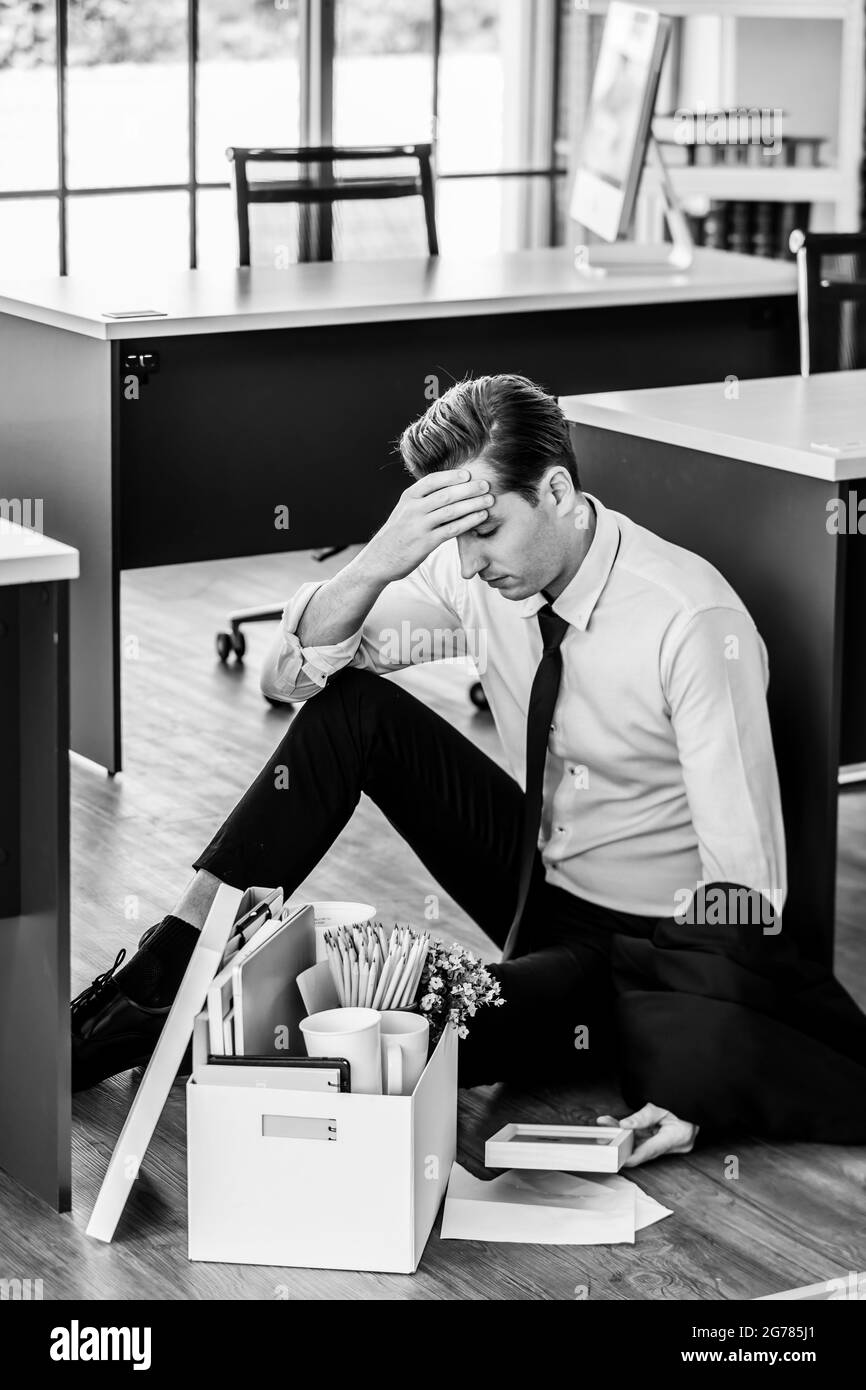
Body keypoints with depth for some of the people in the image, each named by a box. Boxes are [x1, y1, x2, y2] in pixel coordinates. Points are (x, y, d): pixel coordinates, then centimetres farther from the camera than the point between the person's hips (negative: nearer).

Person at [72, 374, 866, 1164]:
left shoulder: (694, 621, -26)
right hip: (542, 889, 7)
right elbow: (290, 673, -10)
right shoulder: (476, 575, -9)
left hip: (663, 944, -7)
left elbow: (743, 869, -27)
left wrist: (698, 1082, -36)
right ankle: (170, 969, -10)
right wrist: (380, 563, -30)